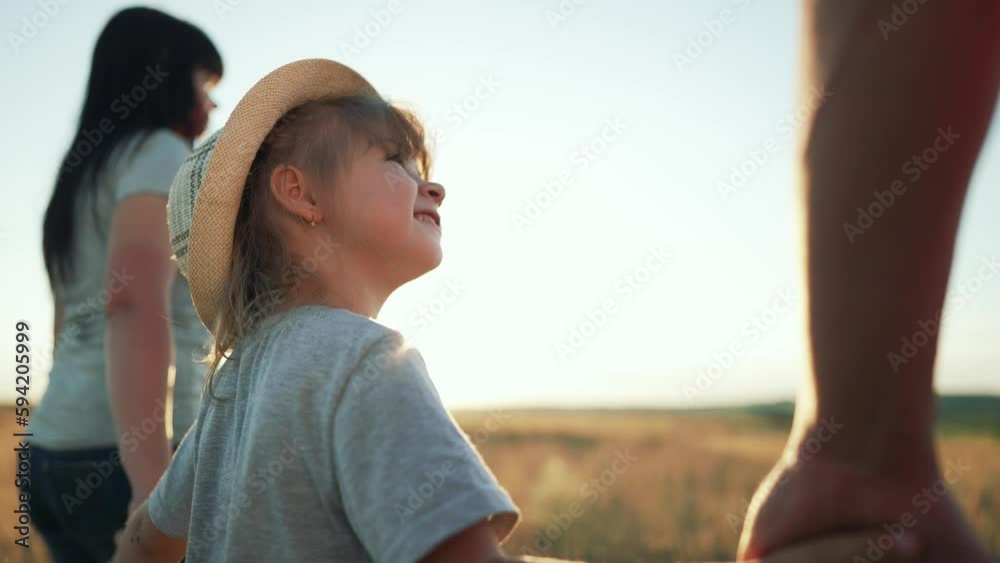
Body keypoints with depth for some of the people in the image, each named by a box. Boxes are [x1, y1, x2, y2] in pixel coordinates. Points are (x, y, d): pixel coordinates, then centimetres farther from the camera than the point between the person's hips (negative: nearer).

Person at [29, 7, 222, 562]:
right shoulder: (159, 153, -7)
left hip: (62, 455, 9)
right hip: (127, 456, -9)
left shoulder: (86, 174, 21)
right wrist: (154, 484, -31)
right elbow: (134, 303, -24)